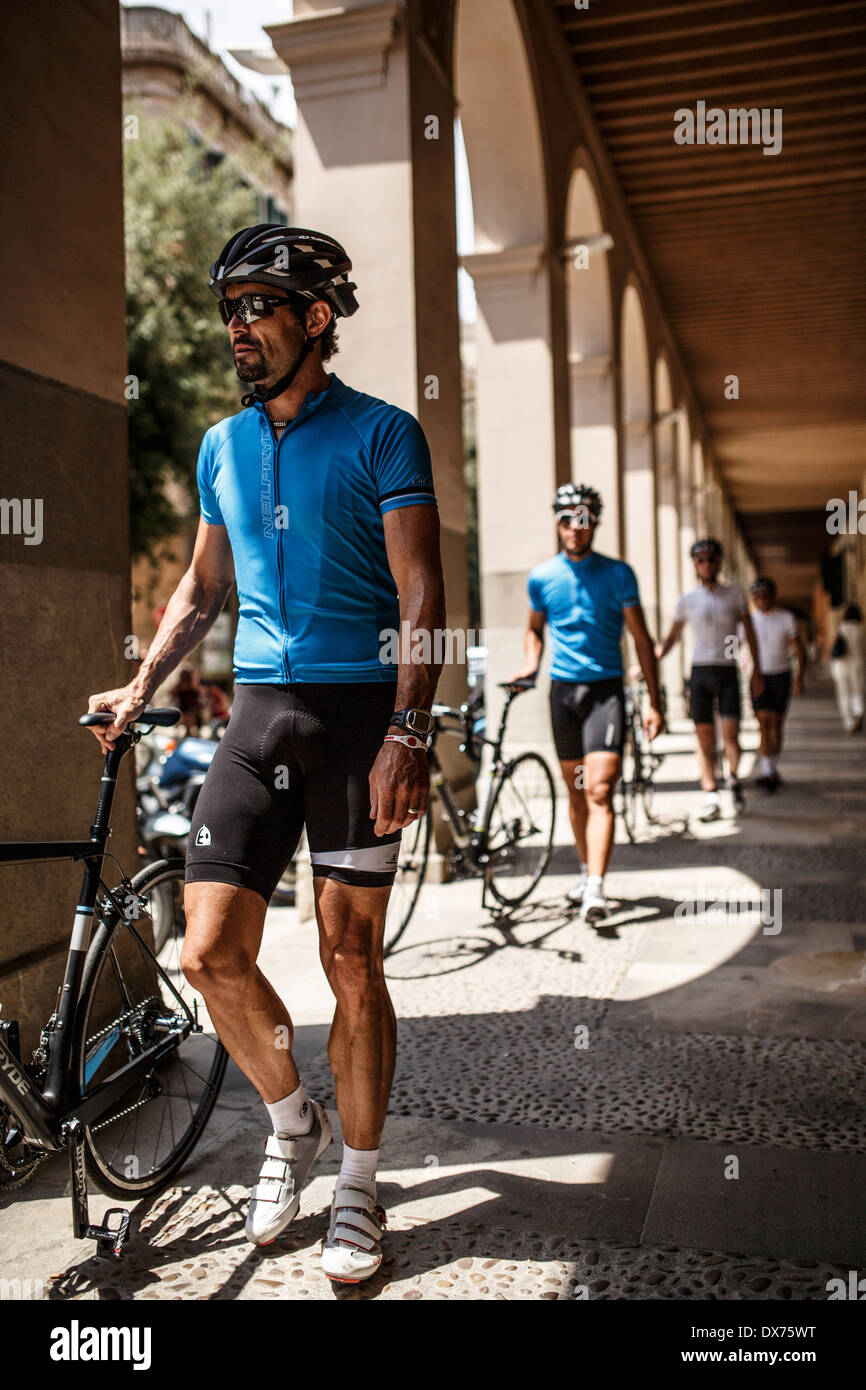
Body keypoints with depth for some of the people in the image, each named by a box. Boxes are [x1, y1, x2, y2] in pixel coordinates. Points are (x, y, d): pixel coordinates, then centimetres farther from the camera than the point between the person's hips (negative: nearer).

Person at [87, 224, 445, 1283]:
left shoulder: (381, 433, -1)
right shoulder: (221, 446, 15)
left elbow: (419, 595, -8)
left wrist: (407, 733, -19)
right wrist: (140, 687, 15)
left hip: (358, 712, -4)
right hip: (257, 714, 5)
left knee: (351, 961, 1)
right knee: (210, 955, -2)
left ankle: (358, 1185, 21)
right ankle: (292, 1126, 26)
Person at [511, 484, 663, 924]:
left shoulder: (617, 573, -1)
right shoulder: (541, 576, 5)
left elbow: (641, 637, 1)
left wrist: (653, 702, -3)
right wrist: (531, 664, 1)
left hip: (605, 689, -3)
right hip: (563, 689, 3)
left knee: (599, 792, -13)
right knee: (575, 789, 12)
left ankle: (596, 889, -17)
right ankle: (585, 868, 30)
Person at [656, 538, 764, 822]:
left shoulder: (734, 593, 8)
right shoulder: (686, 600, 7)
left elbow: (749, 631, 10)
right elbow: (671, 638, 13)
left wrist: (757, 670, 4)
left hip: (727, 672, -1)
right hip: (700, 672, 1)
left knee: (730, 735, -9)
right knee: (705, 737, -1)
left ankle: (734, 778, 20)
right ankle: (711, 797, 5)